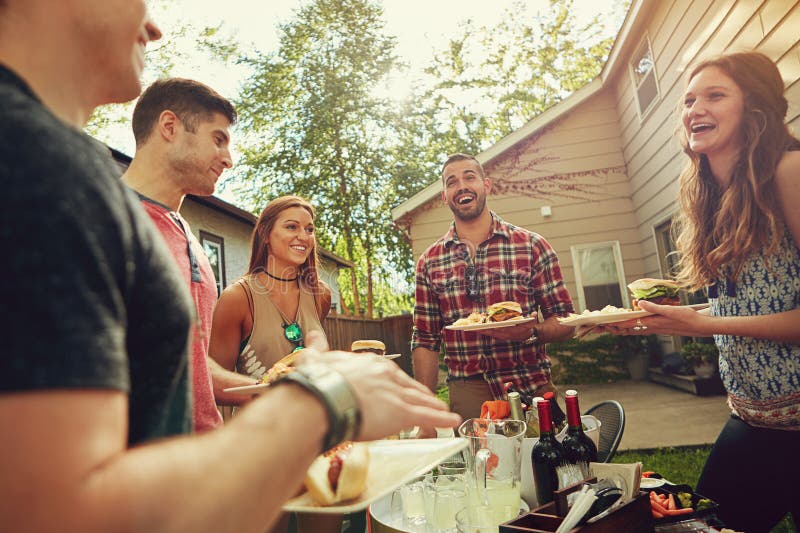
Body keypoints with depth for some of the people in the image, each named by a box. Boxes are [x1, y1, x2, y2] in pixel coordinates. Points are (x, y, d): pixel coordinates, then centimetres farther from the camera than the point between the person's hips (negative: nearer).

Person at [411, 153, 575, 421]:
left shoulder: (532, 245, -1)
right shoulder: (429, 262, 3)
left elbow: (565, 321, 2)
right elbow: (425, 341, 6)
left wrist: (531, 332, -19)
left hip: (532, 389, 0)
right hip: (467, 396, 1)